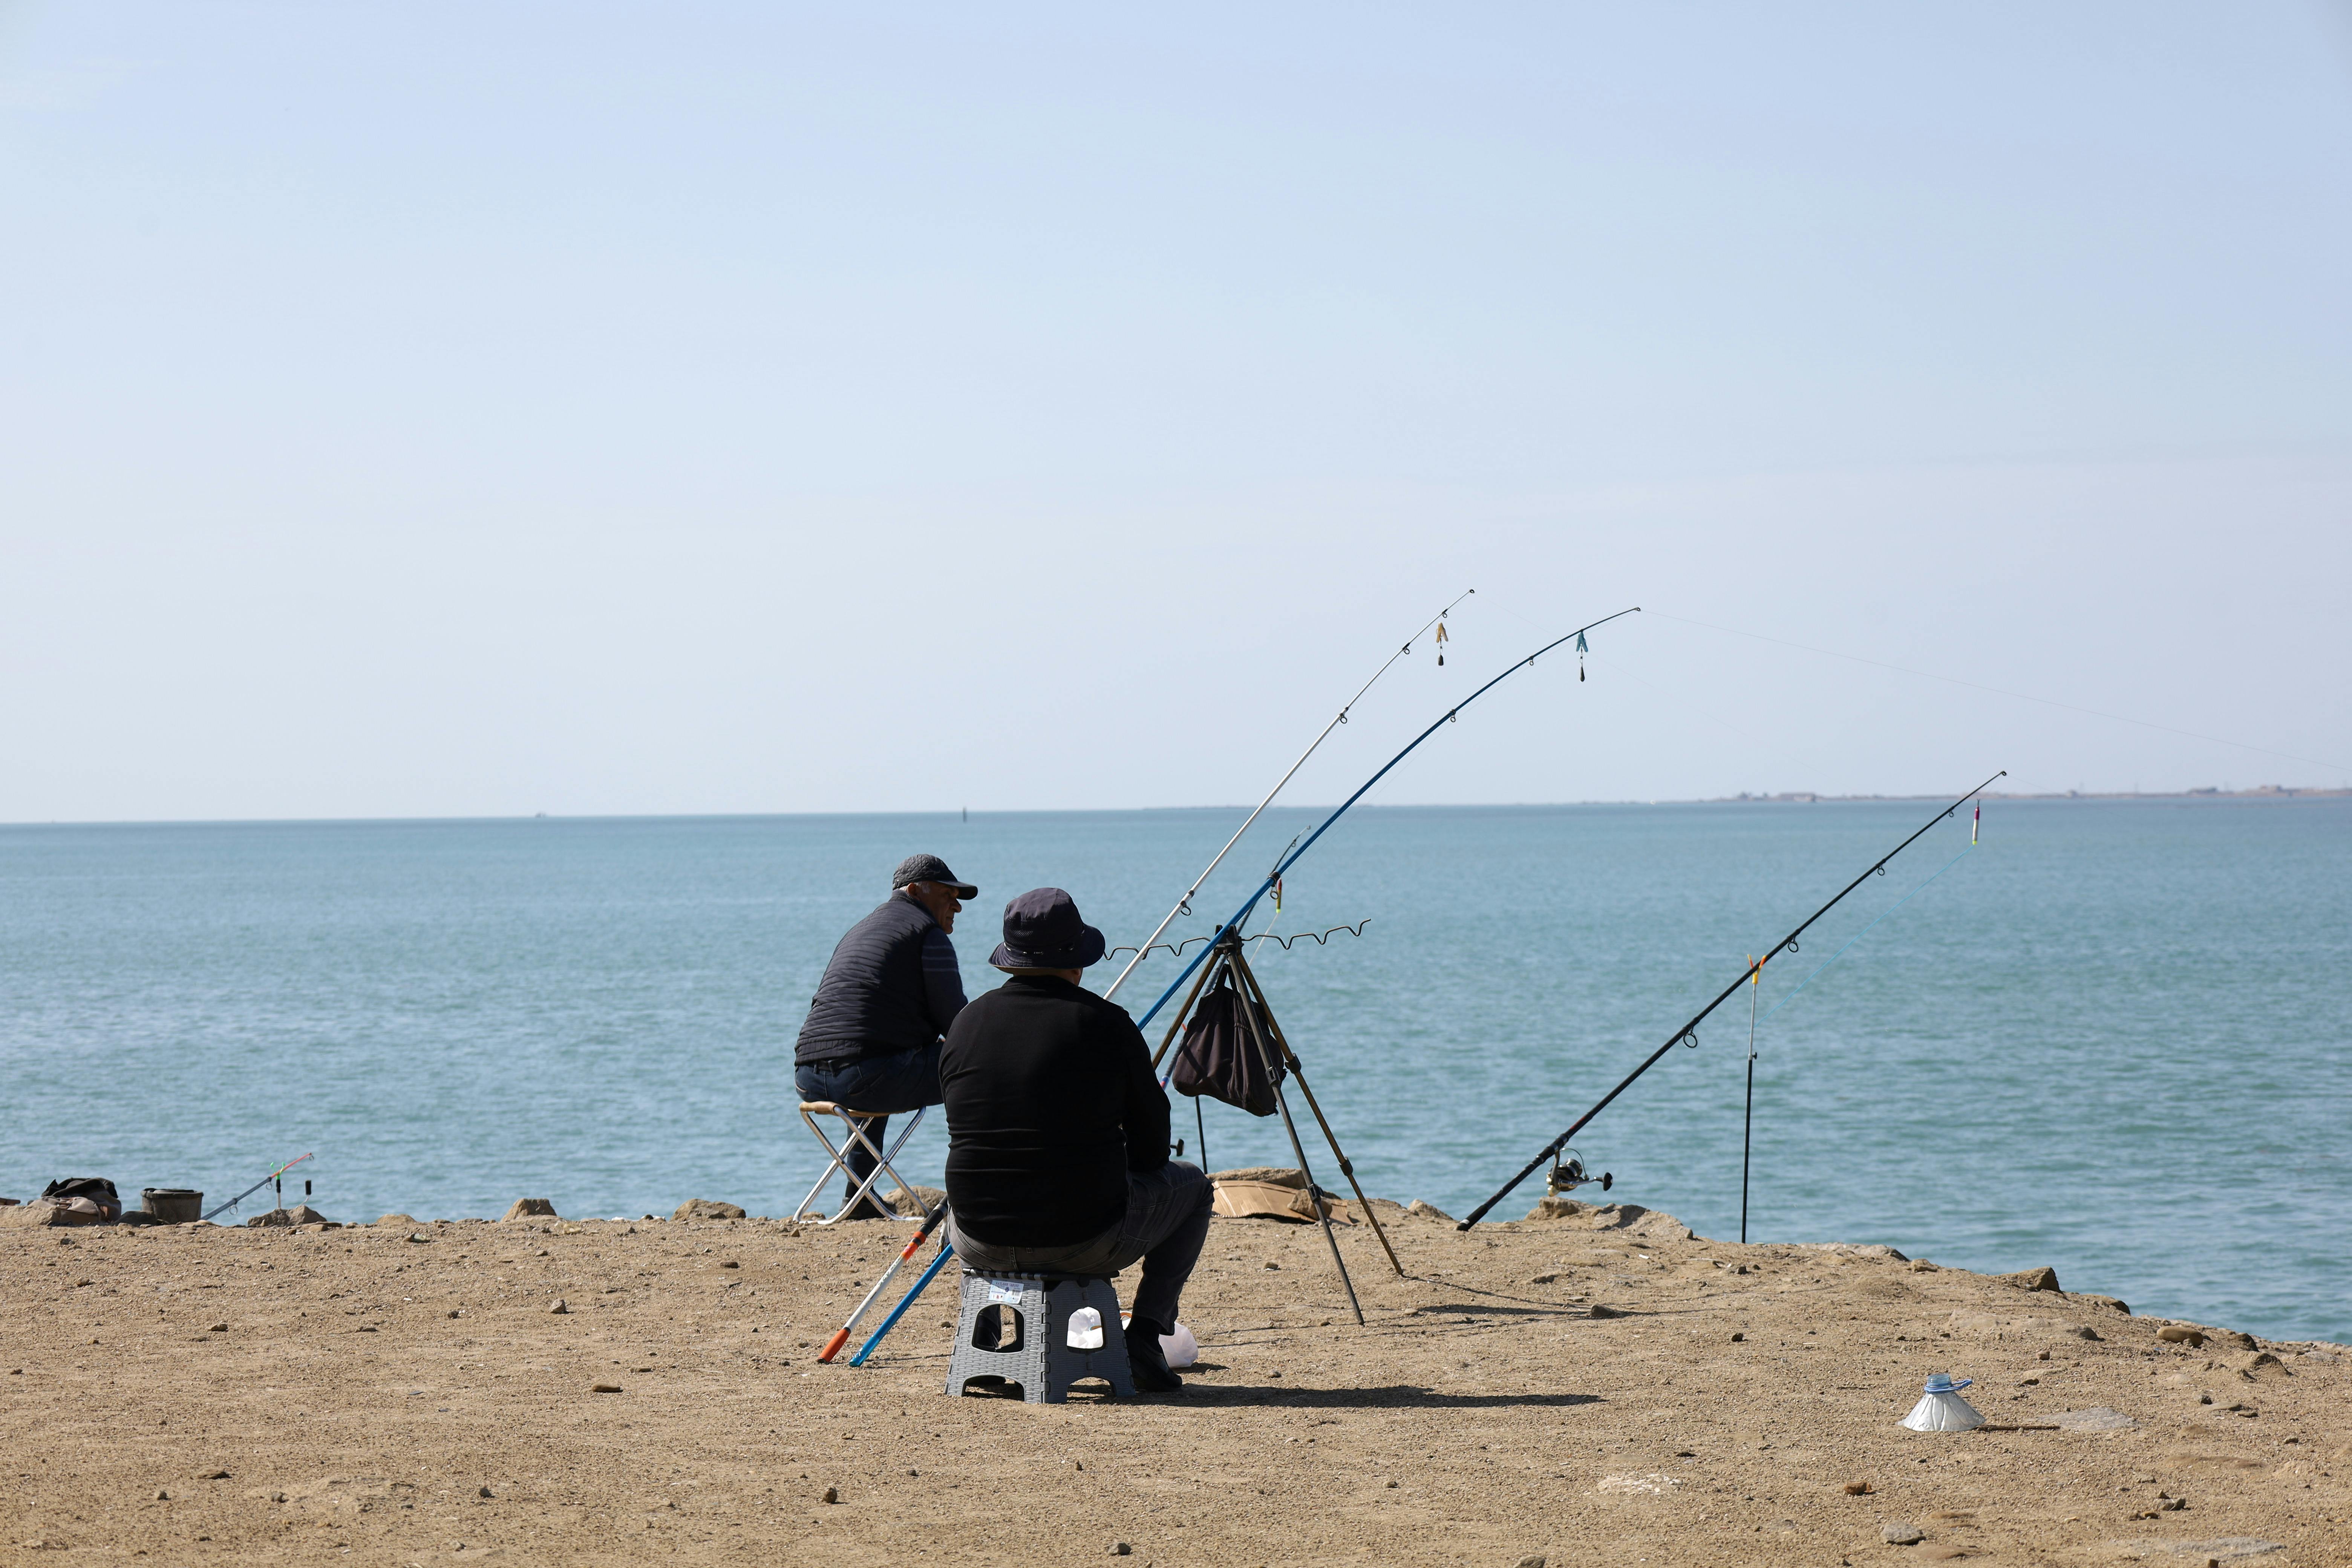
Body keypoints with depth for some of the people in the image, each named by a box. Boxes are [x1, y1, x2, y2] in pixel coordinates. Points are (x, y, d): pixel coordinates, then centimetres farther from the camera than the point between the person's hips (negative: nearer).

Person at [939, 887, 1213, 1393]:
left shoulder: (966, 1023, 2)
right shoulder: (1107, 1024, -8)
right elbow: (1152, 1142, 0)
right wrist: (1115, 1181, 22)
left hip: (980, 1245, 4)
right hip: (1087, 1241, -4)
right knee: (1192, 1187, 24)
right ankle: (1145, 1334, 12)